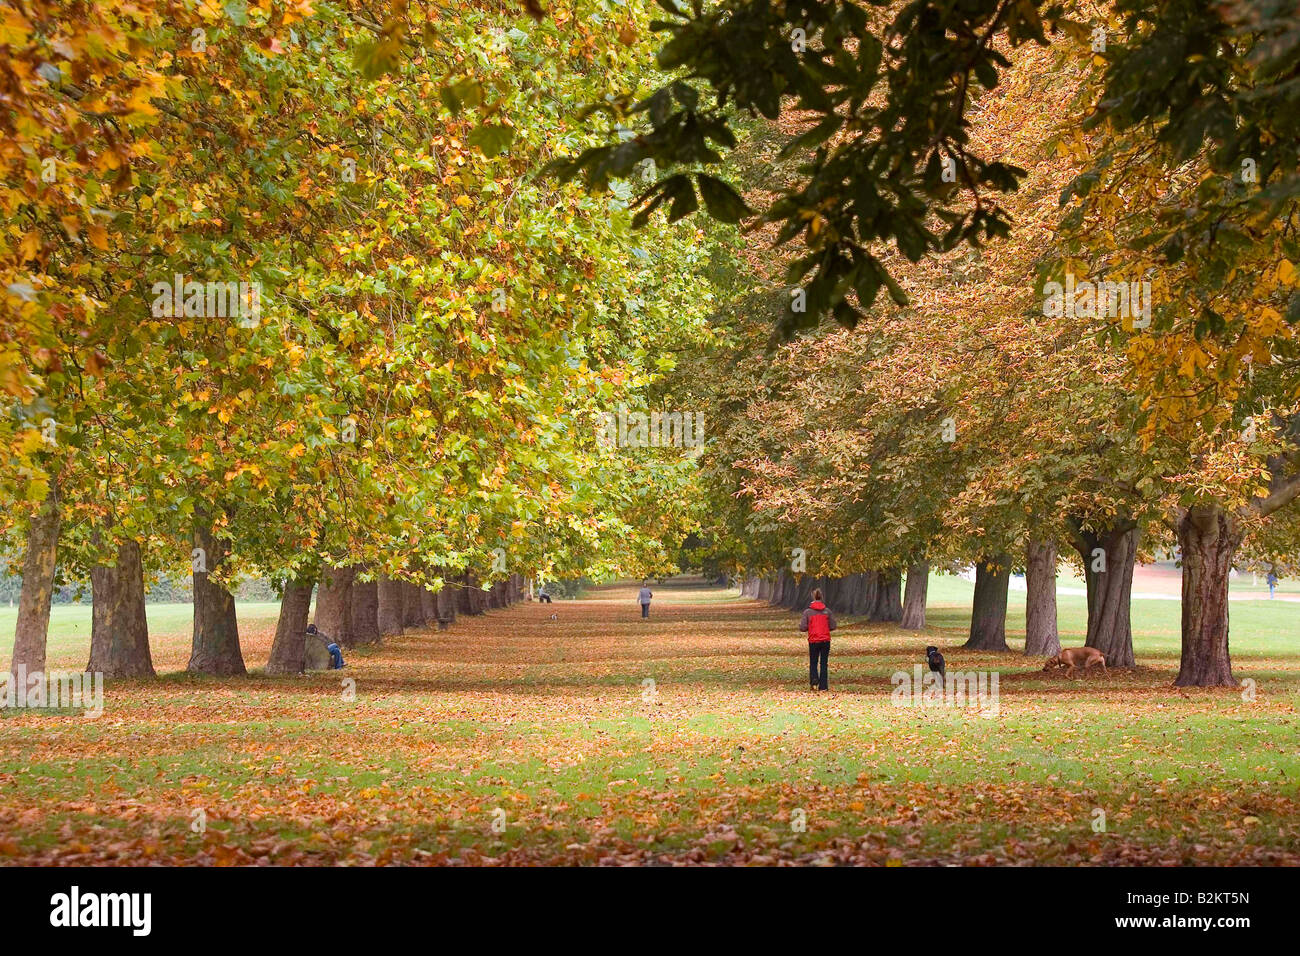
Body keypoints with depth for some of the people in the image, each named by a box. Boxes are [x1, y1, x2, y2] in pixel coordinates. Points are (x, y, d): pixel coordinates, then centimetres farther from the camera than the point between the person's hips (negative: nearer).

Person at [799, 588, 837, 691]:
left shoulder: (807, 612, -5)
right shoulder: (827, 611, 0)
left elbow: (803, 628, -9)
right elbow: (833, 626, 1)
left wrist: (800, 623, 13)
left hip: (813, 641, -1)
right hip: (826, 640, 1)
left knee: (813, 663, 12)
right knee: (824, 663, 9)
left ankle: (814, 680, -13)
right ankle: (822, 686, 7)